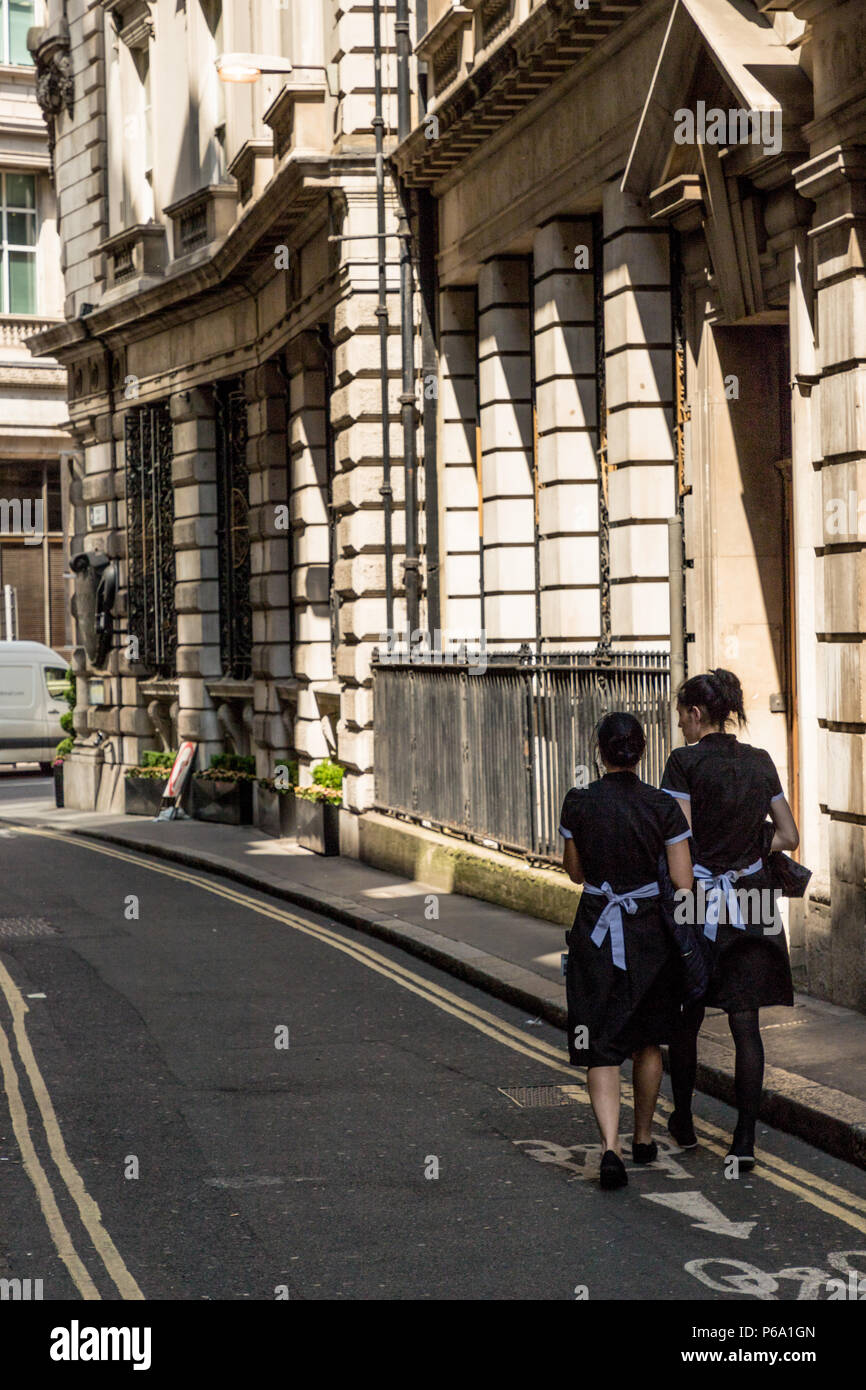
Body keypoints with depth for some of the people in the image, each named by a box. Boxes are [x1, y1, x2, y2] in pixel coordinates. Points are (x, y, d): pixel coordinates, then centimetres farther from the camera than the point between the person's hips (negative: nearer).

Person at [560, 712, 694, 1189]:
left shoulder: (578, 803, -7)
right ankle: (644, 1138, 33)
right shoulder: (663, 806, -9)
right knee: (648, 1041, 21)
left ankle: (609, 1147, -18)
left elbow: (576, 871, 5)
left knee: (602, 1048, 0)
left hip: (596, 932, -1)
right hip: (650, 934, 1)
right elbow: (683, 884, -10)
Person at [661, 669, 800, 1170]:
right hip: (751, 899, 4)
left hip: (699, 899, -3)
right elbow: (789, 836, 7)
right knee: (746, 1022, 3)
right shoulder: (761, 762, 5)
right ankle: (745, 1139, -1)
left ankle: (684, 1123, 28)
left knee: (686, 1019, 14)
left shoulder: (686, 762, -10)